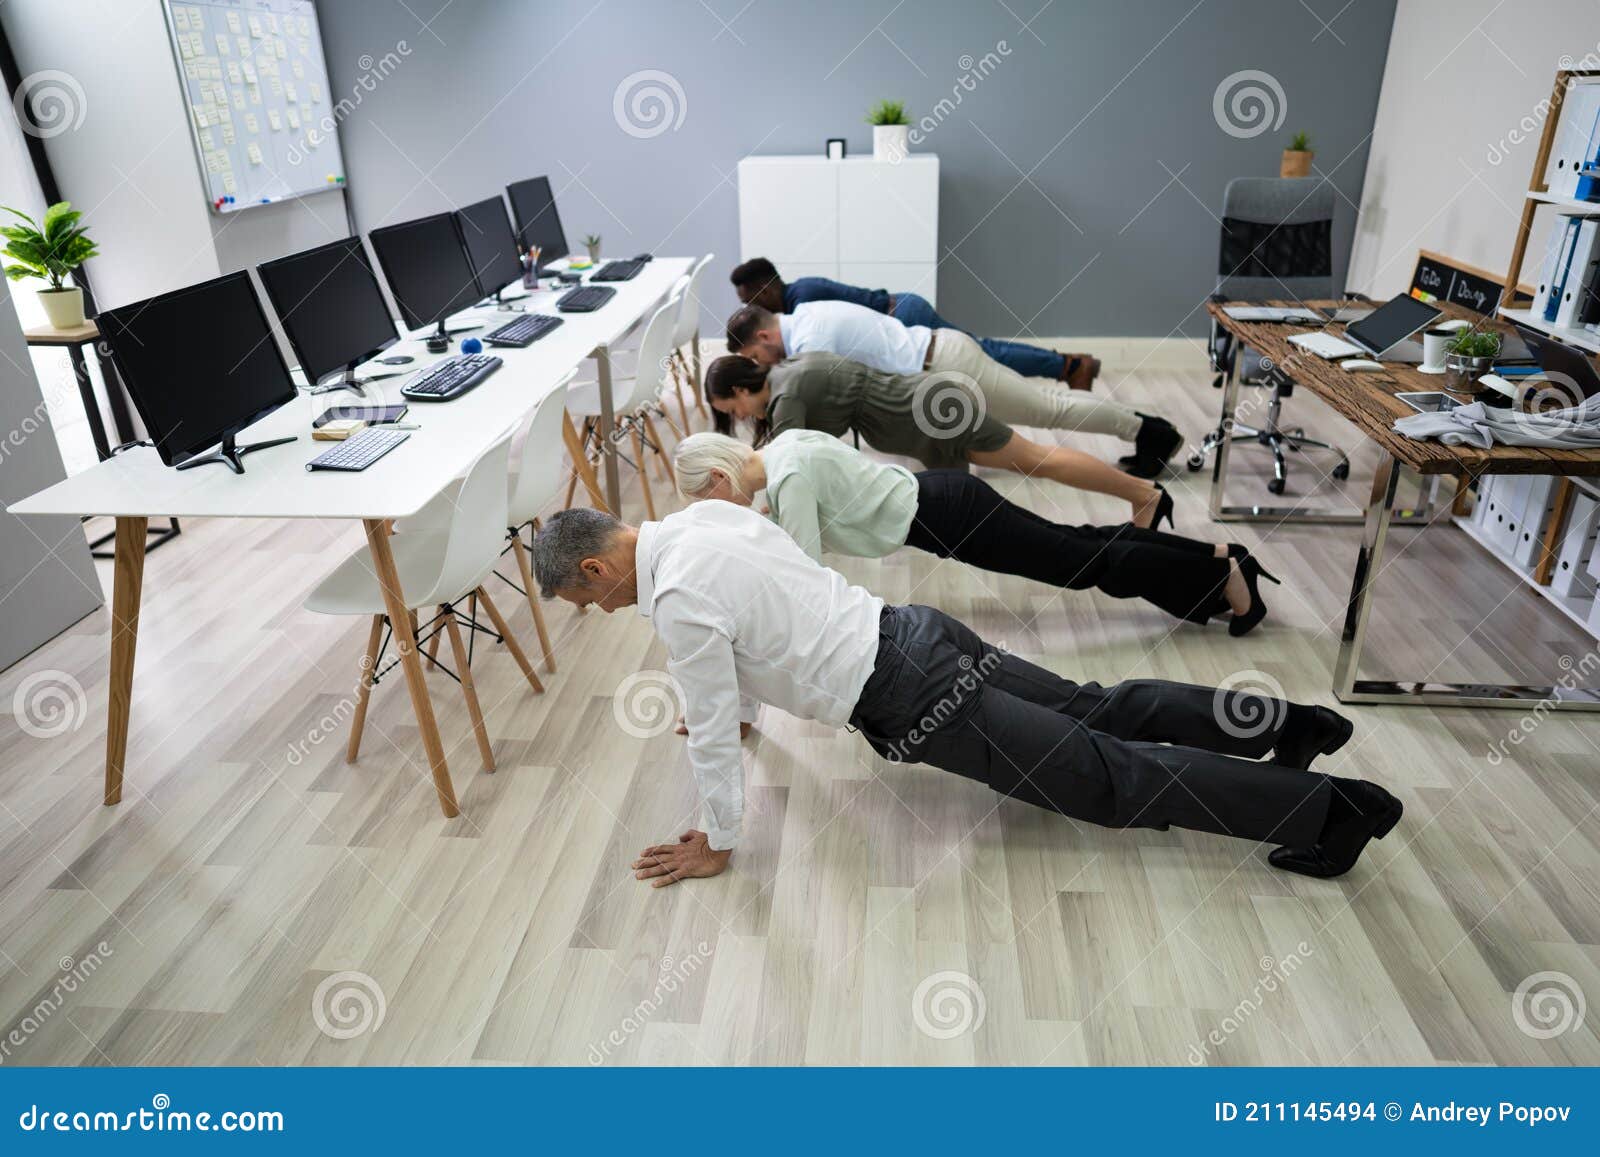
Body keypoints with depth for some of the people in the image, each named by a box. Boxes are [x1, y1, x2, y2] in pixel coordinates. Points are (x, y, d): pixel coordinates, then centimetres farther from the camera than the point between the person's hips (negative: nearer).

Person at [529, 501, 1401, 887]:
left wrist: (715, 843, 2)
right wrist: (737, 705, 37)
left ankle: (1331, 807, 3)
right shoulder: (704, 515, 10)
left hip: (907, 701, -9)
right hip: (912, 632, 9)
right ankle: (1282, 721, 25)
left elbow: (711, 735, -13)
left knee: (1107, 779, -2)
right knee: (1089, 711, 19)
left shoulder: (677, 602, -18)